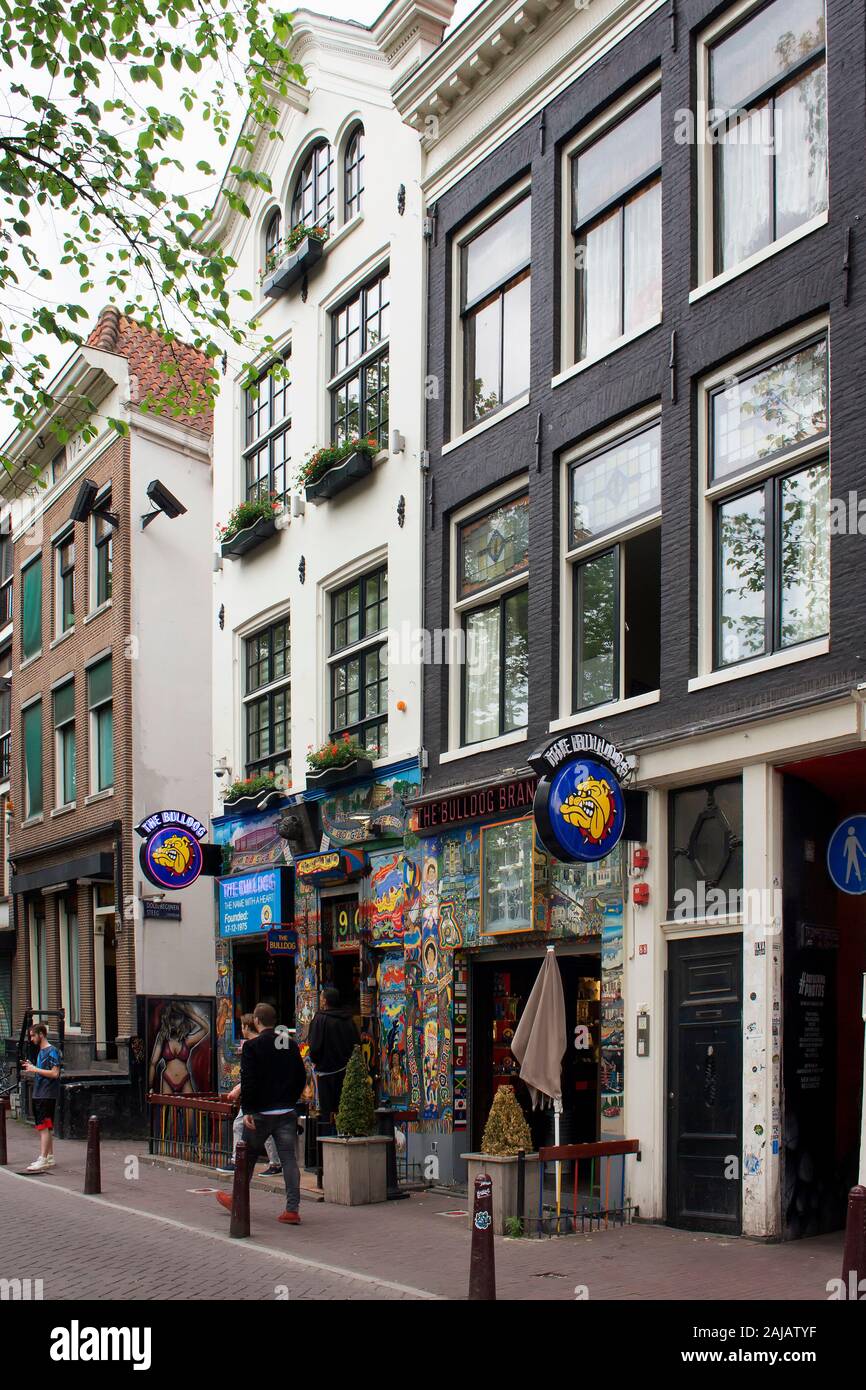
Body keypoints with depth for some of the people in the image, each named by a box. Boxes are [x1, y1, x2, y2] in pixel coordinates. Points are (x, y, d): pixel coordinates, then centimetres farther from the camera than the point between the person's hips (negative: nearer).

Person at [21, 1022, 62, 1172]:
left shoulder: (52, 1051, -11)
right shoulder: (41, 1051, 17)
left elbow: (54, 1073, -19)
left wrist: (35, 1069, -15)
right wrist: (31, 1068, 9)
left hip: (47, 1096, -9)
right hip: (38, 1095, 9)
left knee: (44, 1127, -11)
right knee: (45, 1128, 12)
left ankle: (43, 1159, -14)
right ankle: (49, 1157, 17)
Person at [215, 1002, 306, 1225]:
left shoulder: (251, 1046, -9)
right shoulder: (291, 1045, 6)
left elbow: (248, 1081, -14)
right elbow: (301, 1077, 10)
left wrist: (247, 1110, -12)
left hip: (260, 1113, -3)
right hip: (287, 1112, 3)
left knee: (248, 1157, 14)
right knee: (289, 1159, 1)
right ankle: (292, 1209, -5)